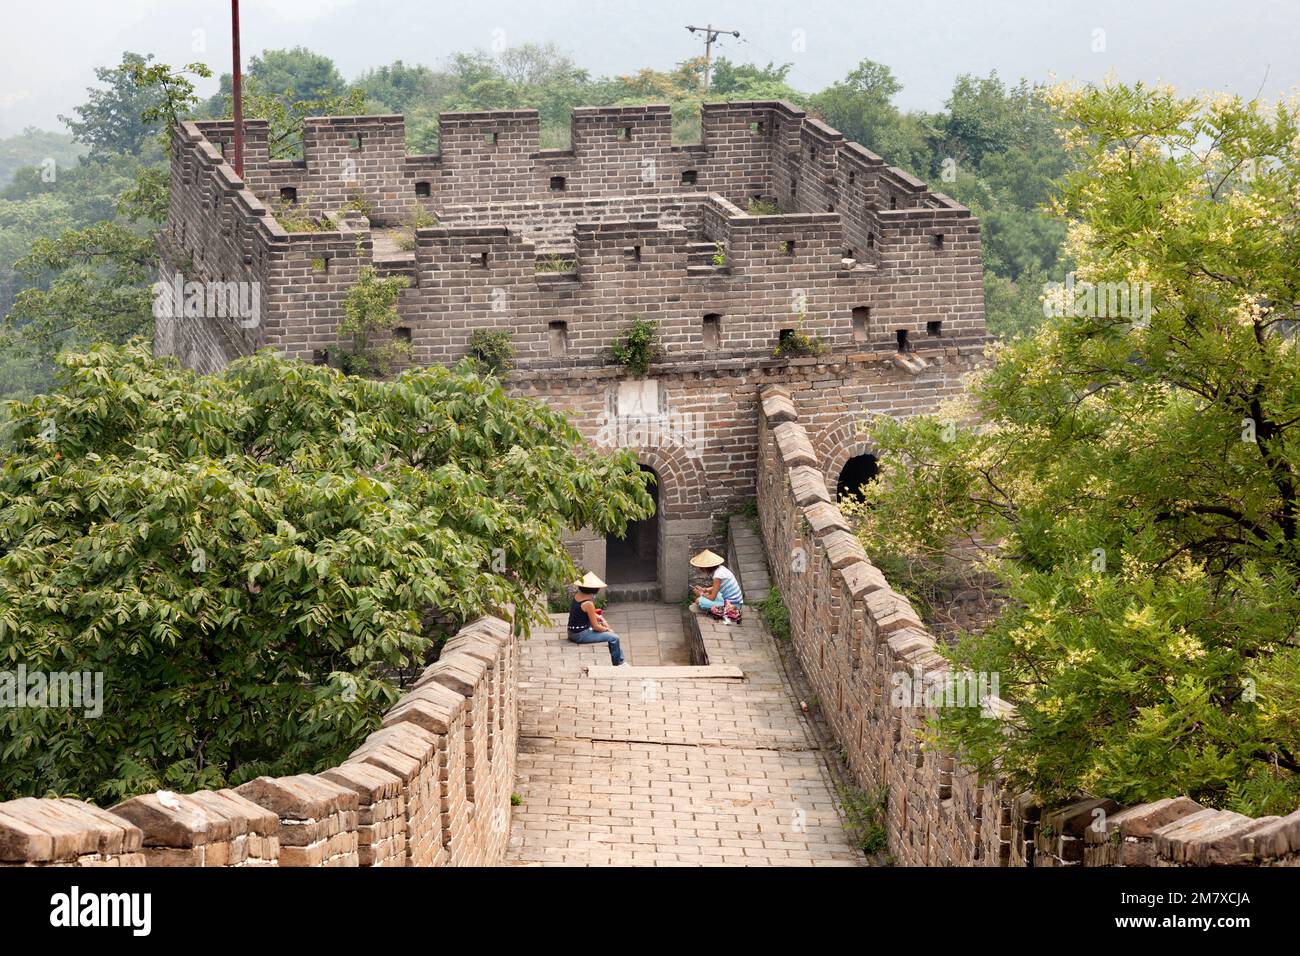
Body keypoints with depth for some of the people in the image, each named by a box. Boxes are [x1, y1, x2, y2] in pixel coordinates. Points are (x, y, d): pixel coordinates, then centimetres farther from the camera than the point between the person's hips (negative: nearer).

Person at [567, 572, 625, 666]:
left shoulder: (577, 595, 2)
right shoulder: (588, 603, -24)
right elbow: (595, 627, -18)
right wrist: (607, 629, 1)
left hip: (572, 633, 10)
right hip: (581, 635, -10)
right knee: (614, 638, -6)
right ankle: (618, 664, 15)